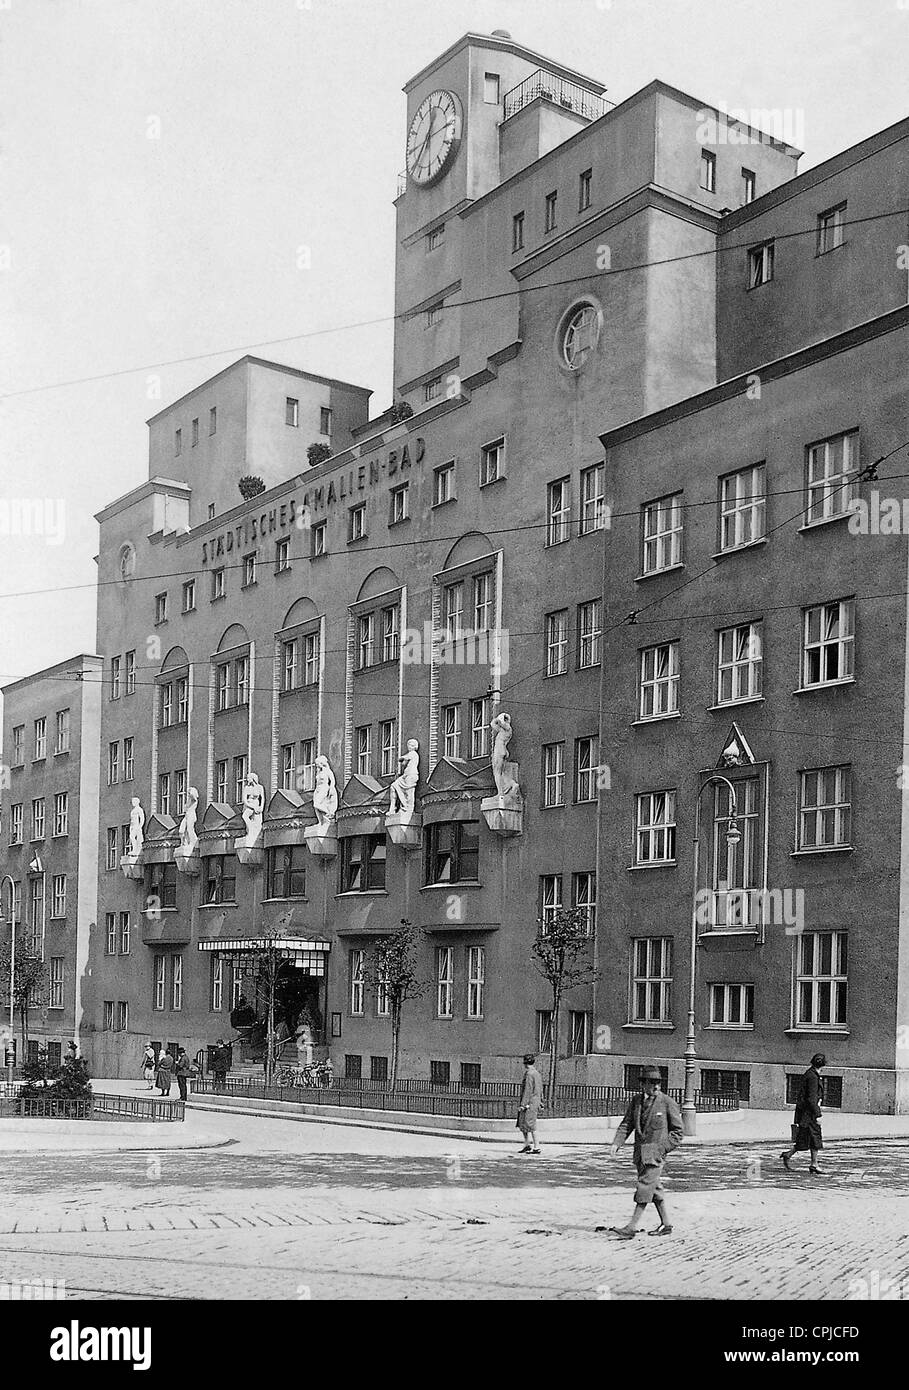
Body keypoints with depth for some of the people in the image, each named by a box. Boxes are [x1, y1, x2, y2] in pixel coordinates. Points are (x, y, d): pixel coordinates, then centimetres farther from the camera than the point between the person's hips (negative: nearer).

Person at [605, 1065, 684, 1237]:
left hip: (656, 1152, -6)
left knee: (645, 1186, -9)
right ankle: (666, 1225, 24)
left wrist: (664, 1148, -12)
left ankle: (632, 1227, -9)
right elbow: (626, 1125, 7)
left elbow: (678, 1131, -2)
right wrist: (616, 1143, -8)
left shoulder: (667, 1102, -7)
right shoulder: (637, 1101, 8)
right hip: (640, 1152, 6)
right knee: (654, 1188, 13)